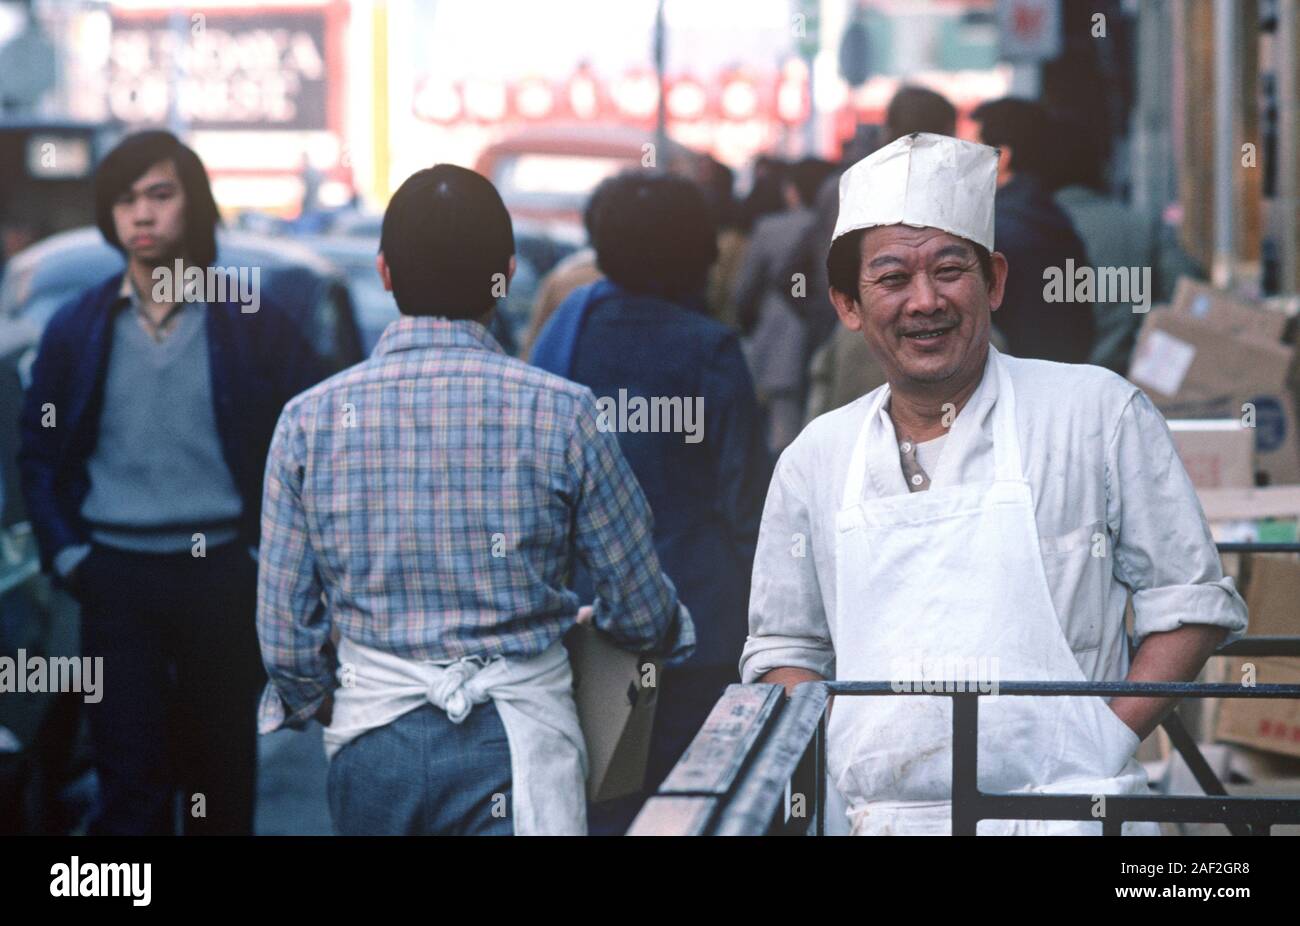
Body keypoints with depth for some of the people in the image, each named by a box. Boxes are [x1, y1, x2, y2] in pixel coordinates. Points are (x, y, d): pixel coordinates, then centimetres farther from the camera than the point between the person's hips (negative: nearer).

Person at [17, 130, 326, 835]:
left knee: (222, 781, 6)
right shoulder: (77, 329, 7)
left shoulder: (249, 326, 2)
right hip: (117, 580, 1)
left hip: (222, 575, 0)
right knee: (129, 783, -4)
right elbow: (38, 454, 11)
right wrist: (66, 554, 1)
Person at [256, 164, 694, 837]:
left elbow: (284, 629, 1)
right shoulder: (559, 414, -6)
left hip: (370, 750, 2)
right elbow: (640, 611, 2)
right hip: (515, 739, -2)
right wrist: (672, 631, 26)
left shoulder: (309, 419, -2)